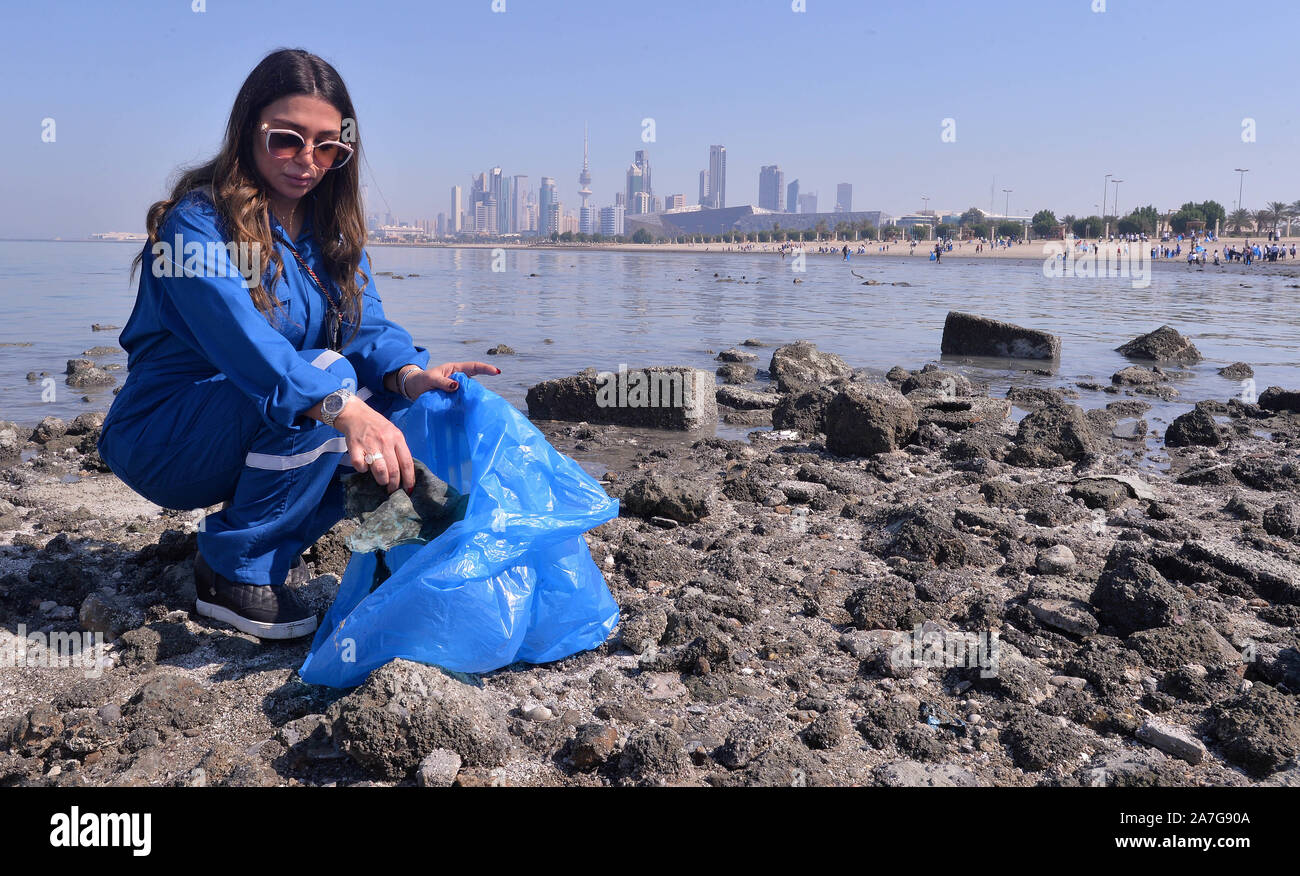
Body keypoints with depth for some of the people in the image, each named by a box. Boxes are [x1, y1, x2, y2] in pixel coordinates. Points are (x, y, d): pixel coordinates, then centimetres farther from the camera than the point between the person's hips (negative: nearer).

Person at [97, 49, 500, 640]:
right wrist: (342, 408, -51)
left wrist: (410, 374, -31)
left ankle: (274, 546, 3)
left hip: (256, 438, 7)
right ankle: (232, 570, -15)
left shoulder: (332, 229, 4)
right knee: (324, 376, -30)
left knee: (398, 403, -9)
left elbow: (366, 324, -8)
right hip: (162, 442, -7)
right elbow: (240, 337, -35)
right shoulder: (199, 221, -18)